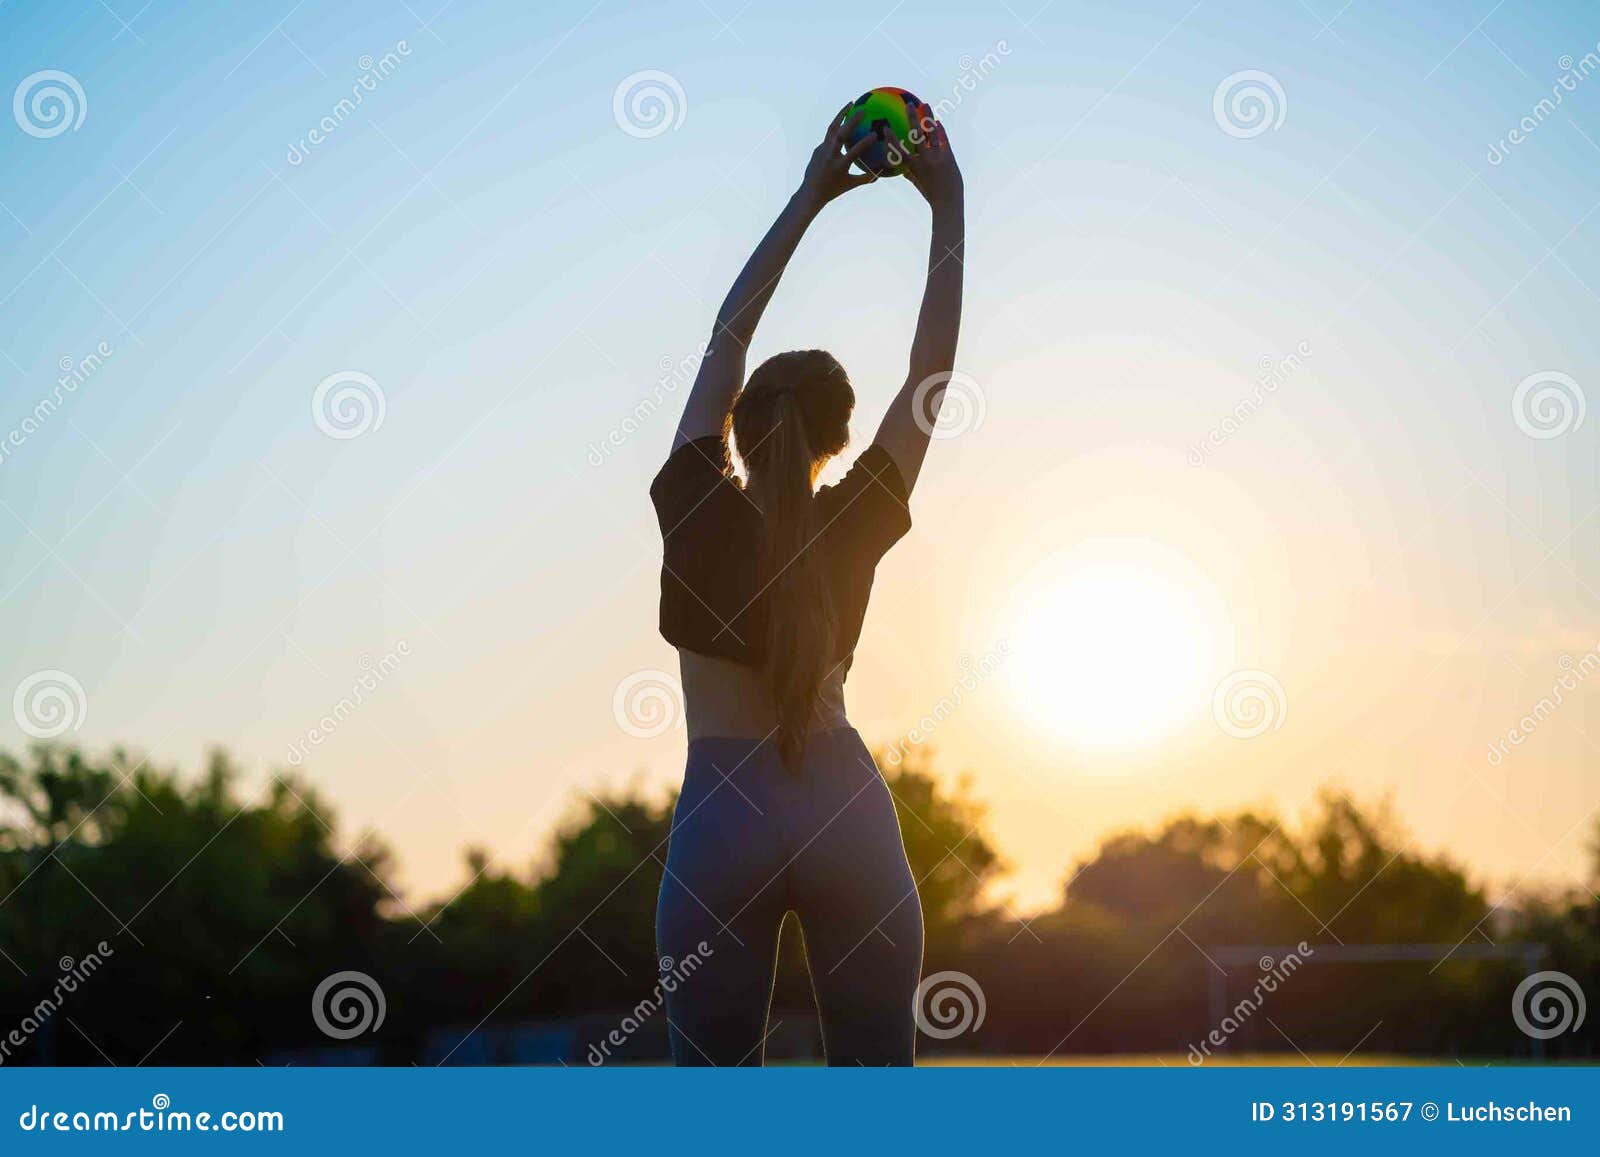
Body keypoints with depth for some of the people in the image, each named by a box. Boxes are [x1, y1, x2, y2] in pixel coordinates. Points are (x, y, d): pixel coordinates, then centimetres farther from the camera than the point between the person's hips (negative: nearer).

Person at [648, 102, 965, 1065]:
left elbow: (728, 336, 5)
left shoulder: (697, 513, -3)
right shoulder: (856, 525, 0)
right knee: (876, 1074, 2)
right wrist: (949, 206, 8)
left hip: (723, 813, -1)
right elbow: (933, 367, 5)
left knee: (715, 1073, 0)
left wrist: (810, 198, 11)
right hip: (847, 807, 1)